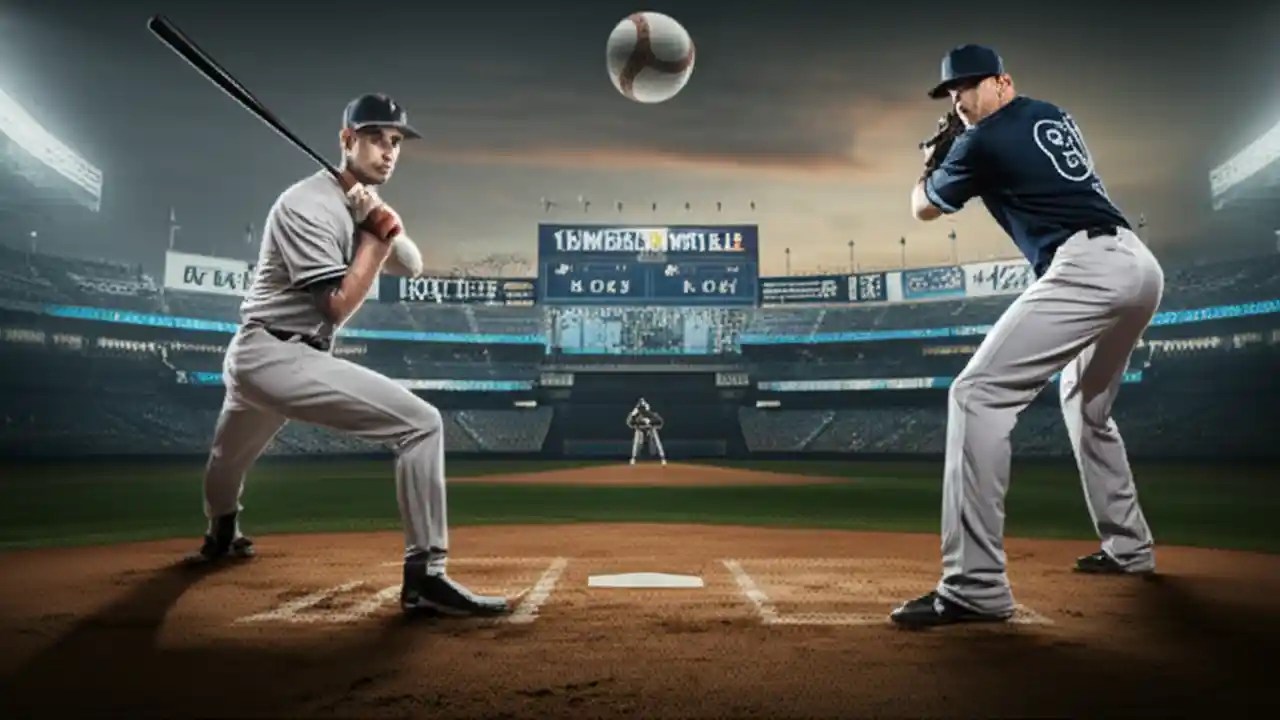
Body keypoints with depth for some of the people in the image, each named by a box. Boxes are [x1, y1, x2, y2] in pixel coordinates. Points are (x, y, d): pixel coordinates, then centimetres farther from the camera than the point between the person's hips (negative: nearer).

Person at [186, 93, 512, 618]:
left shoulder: (362, 202, 12)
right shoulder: (309, 204, -15)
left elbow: (412, 267, 8)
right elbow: (339, 307, -18)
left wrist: (382, 221, -9)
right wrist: (377, 233, -16)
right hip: (276, 355, -10)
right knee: (421, 423, -19)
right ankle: (425, 575, -19)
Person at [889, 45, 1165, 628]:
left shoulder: (982, 142, 0)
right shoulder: (1055, 115, 23)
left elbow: (924, 209, 16)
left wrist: (928, 164, 36)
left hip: (1088, 268, -9)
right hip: (1140, 265, 10)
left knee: (978, 394, -15)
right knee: (1087, 405, 29)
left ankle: (975, 587, -22)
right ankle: (1128, 548, 38)